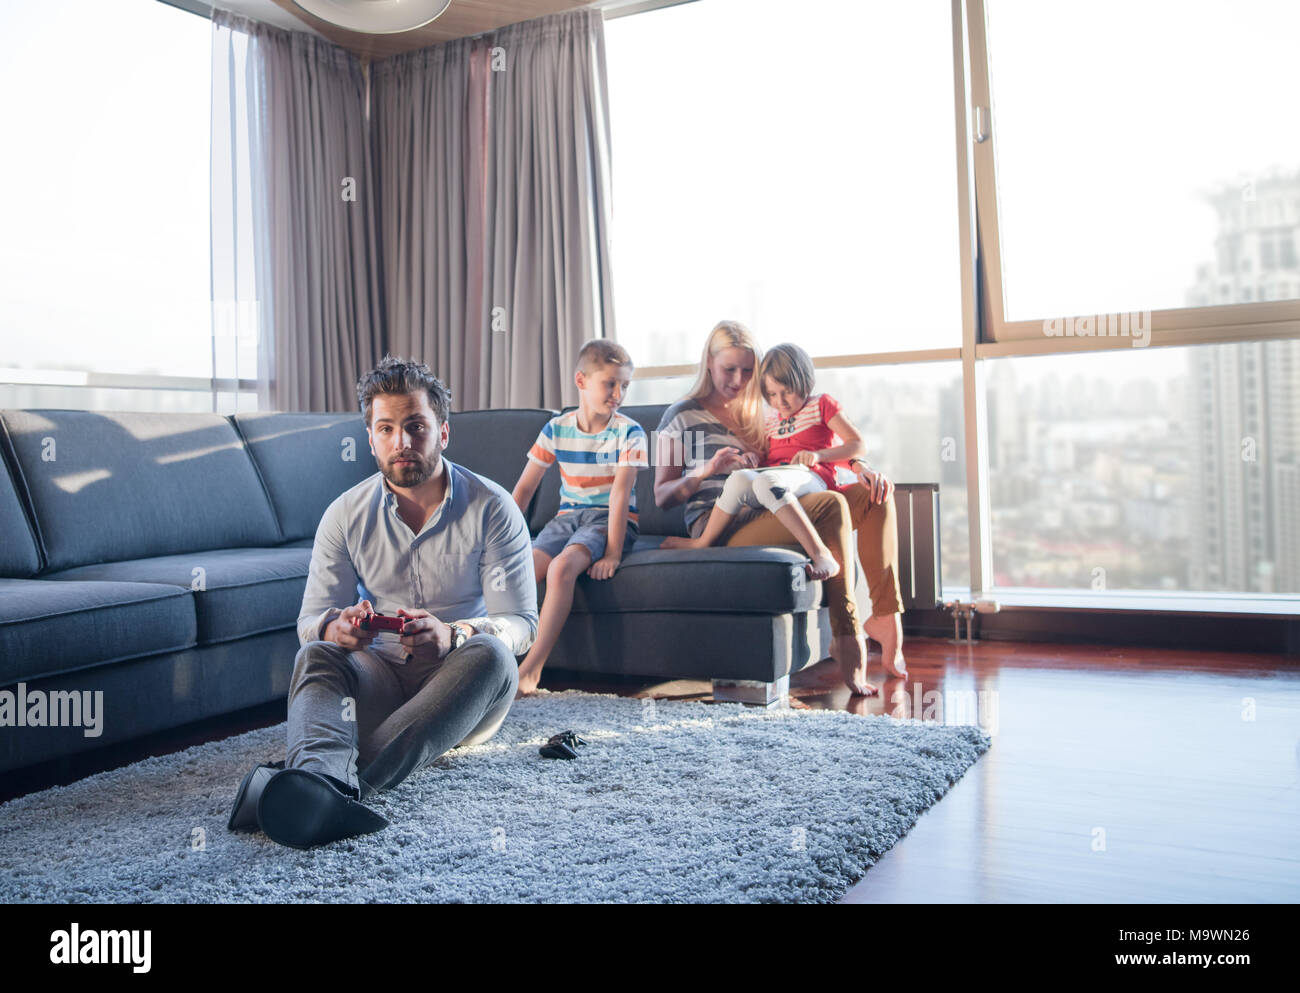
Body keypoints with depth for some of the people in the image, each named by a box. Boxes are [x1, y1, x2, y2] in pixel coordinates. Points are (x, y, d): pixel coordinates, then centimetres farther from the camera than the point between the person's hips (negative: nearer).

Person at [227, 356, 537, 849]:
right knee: (315, 655, -27)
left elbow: (521, 623, -12)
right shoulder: (347, 514, 1)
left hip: (459, 688, -2)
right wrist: (339, 628, -26)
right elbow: (311, 619, 0)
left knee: (490, 654, -34)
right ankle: (324, 780, -60)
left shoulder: (492, 507, -7)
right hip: (380, 681, 2)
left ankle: (345, 782, -49)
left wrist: (451, 635, -34)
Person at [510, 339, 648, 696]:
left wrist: (613, 551, -22)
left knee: (561, 567, -33)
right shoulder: (556, 429, 5)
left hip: (610, 520, -4)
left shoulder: (628, 432, -5)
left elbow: (620, 493, -15)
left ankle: (531, 669, -28)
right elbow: (524, 488, 7)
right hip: (568, 516, 4)